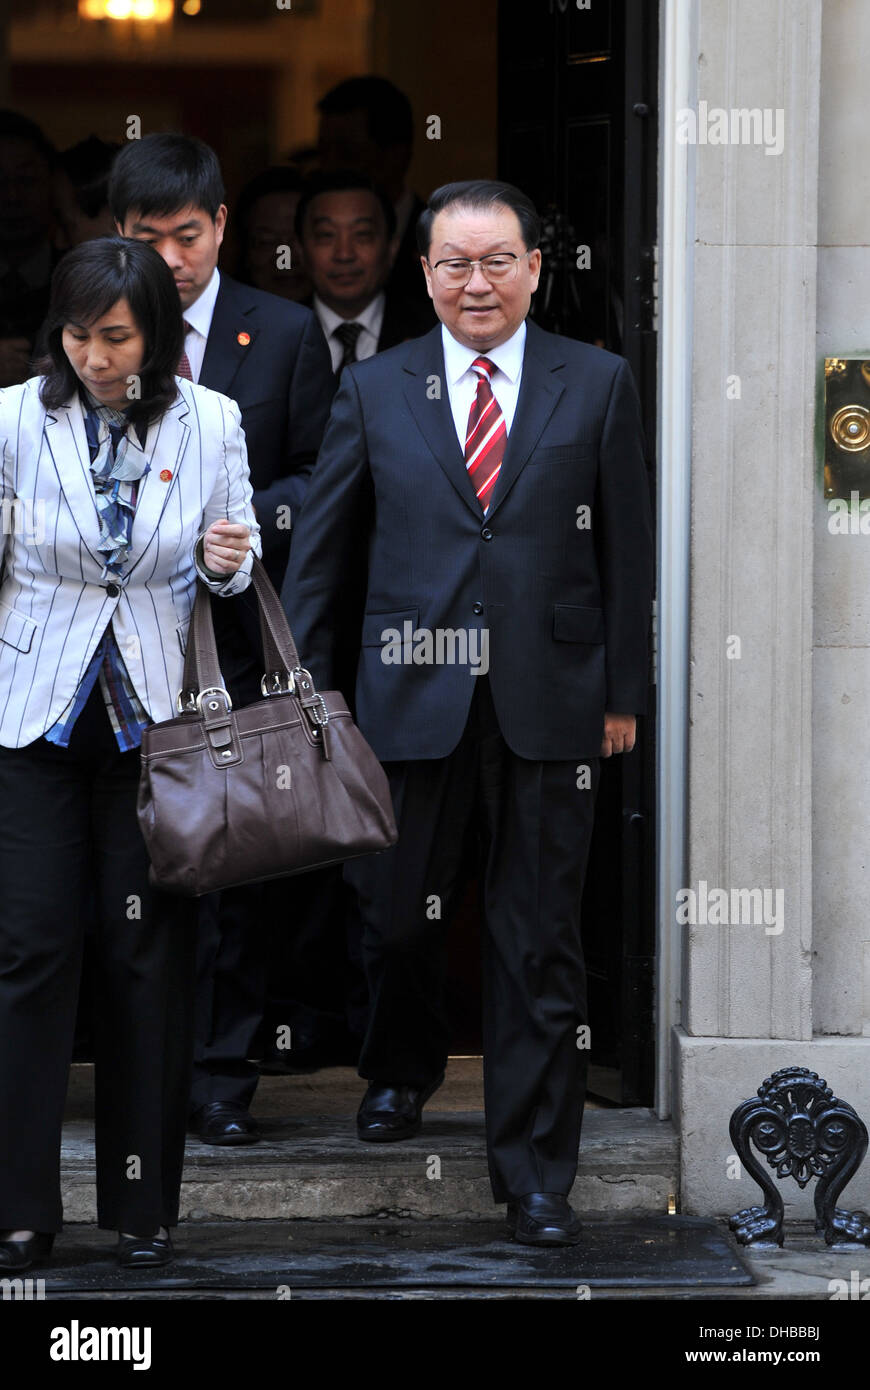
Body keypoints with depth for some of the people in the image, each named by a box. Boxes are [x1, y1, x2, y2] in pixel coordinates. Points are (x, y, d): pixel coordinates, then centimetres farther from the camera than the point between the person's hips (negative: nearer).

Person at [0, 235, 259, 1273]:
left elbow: (230, 574, 9)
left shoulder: (210, 425, 0)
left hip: (157, 714, 1)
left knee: (148, 954, 2)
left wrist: (227, 562, -10)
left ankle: (142, 1205, 12)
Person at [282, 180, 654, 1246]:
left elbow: (624, 548, 6)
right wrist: (307, 686, 5)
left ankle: (534, 1175, 8)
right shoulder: (374, 390, 6)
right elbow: (318, 546, 10)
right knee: (396, 914, 8)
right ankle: (402, 1070, 40)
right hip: (413, 702, 1)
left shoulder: (597, 386, 4)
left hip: (549, 707, -1)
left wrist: (623, 692, 4)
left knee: (539, 947, 1)